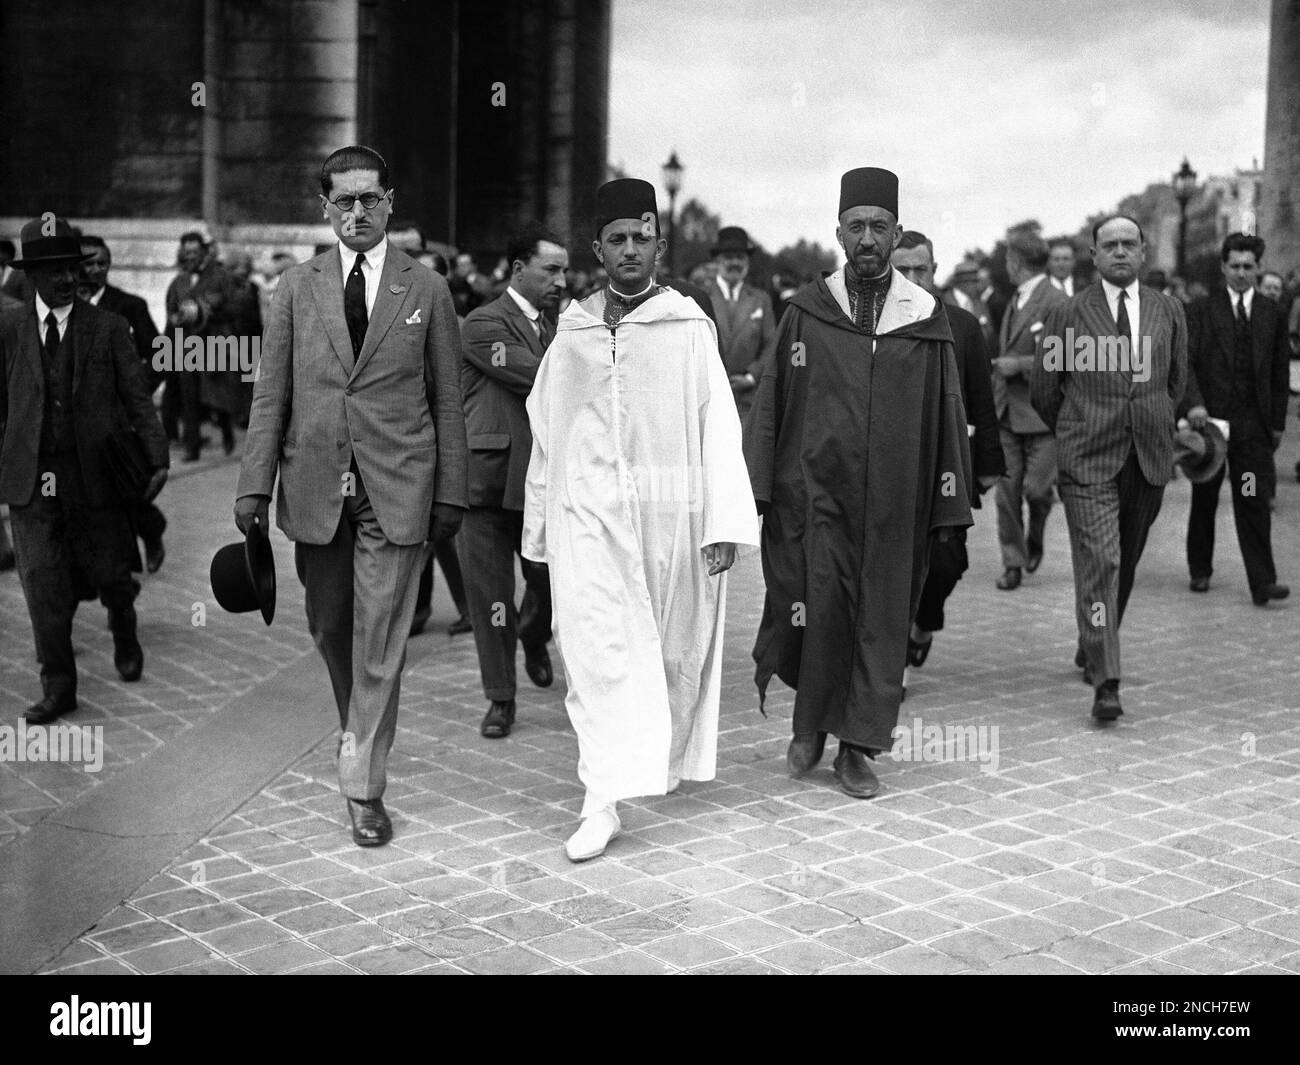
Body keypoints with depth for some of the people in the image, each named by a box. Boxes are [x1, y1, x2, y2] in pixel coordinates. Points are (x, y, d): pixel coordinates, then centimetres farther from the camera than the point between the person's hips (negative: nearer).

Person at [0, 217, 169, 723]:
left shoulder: (108, 327, 2)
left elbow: (137, 397, 0)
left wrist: (157, 459, -9)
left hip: (94, 474, -1)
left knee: (109, 574, 8)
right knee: (43, 585, -1)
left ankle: (124, 634, 42)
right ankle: (57, 688, 11)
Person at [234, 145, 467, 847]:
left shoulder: (427, 290, 4)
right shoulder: (295, 288, 7)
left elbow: (446, 399, 5)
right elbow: (271, 393, 5)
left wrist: (449, 492, 1)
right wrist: (255, 484, -2)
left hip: (395, 486, -2)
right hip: (314, 485, 2)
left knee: (380, 640, -3)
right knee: (328, 626, 14)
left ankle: (364, 788, 5)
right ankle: (356, 726, 40)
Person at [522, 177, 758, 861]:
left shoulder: (689, 327, 0)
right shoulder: (572, 332, 8)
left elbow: (719, 427, -5)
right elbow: (545, 434, 13)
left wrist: (726, 522, -13)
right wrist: (539, 525, 11)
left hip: (669, 514, -1)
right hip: (587, 515, 1)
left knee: (675, 649, 11)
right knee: (596, 651, -8)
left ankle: (670, 756, 36)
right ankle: (603, 802, -5)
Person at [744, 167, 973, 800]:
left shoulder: (926, 319, 4)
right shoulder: (807, 312, 3)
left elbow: (946, 414, 5)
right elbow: (771, 401, 3)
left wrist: (950, 504, 2)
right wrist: (756, 485, -4)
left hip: (893, 500, 1)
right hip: (814, 491, -1)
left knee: (882, 620, 4)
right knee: (818, 608, -6)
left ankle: (857, 747, 17)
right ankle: (809, 724, 19)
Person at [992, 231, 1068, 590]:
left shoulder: (1056, 303, -10)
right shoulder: (1014, 302, 16)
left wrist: (1019, 365, -15)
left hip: (1042, 413, -7)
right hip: (1007, 412, 7)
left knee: (1036, 488, -8)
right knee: (1008, 490, 2)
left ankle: (1035, 539, 22)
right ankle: (1013, 563, 9)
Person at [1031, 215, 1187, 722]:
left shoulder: (1169, 311, 9)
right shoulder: (1068, 314, 0)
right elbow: (1042, 390, 8)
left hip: (1149, 459, 4)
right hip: (1088, 462, -4)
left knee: (1125, 565, 14)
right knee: (1098, 565, -12)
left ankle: (1091, 649, 35)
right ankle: (1105, 683, -12)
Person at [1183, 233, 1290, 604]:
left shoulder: (1272, 314, 8)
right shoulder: (1202, 310, 1)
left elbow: (1281, 372, 11)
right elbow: (1185, 360, -8)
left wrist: (1278, 421, 8)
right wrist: (1193, 402, -23)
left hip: (1254, 423, 1)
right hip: (1209, 417, -1)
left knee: (1255, 503, -6)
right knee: (1204, 500, 11)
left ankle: (1262, 583, -7)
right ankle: (1200, 571, 26)